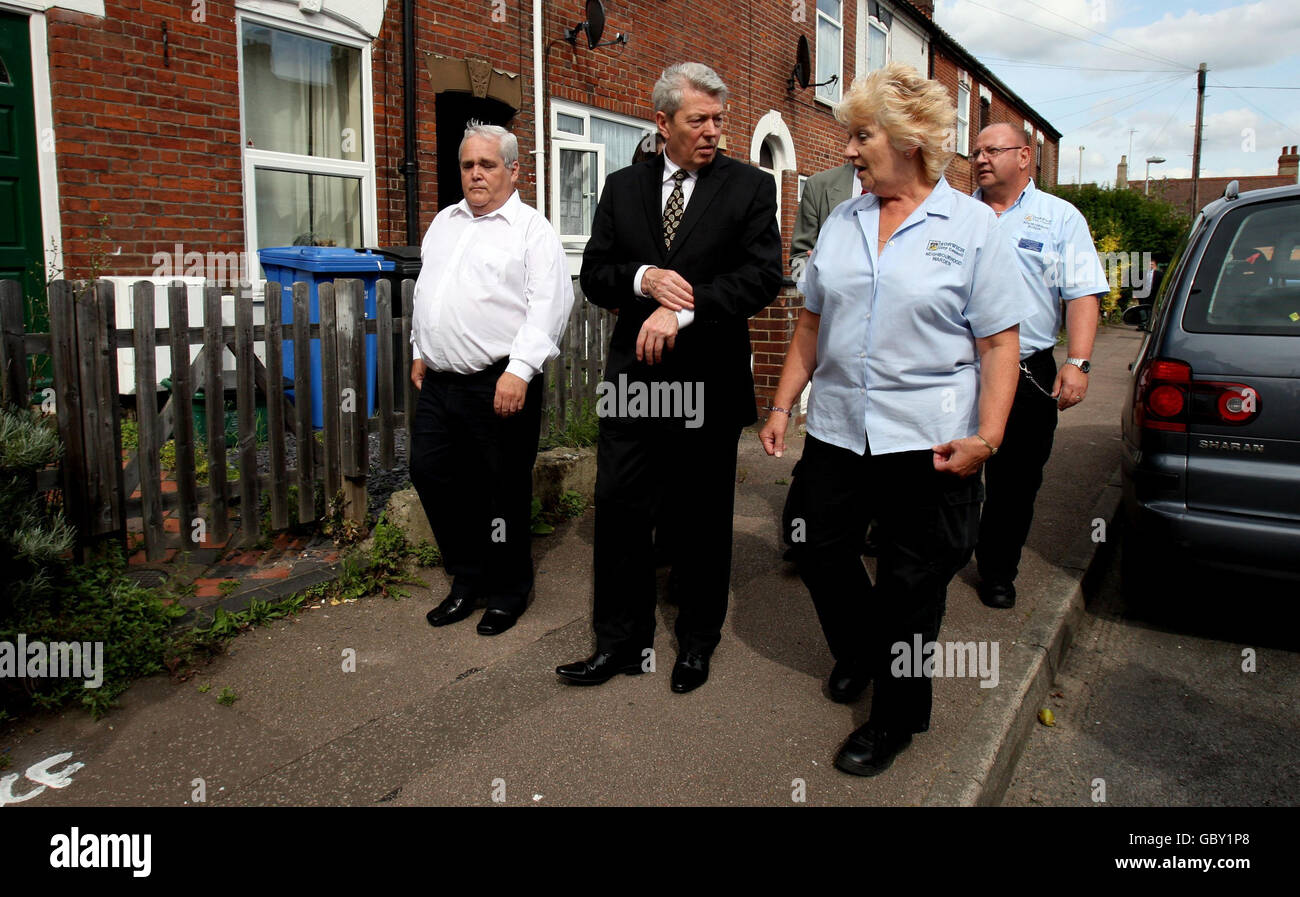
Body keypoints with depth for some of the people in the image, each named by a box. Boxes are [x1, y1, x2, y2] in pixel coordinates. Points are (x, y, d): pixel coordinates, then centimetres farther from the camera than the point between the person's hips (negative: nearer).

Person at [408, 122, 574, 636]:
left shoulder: (532, 229, -5)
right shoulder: (444, 223, 18)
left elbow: (549, 304, -14)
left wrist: (519, 370, -22)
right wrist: (420, 352, 20)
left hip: (499, 386, -7)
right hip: (439, 383, 7)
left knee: (504, 491, 2)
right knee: (431, 475, 10)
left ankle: (509, 589, 20)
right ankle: (467, 578, 28)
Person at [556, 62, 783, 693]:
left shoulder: (750, 187, 1)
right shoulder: (622, 187, 10)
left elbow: (762, 275, -10)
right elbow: (594, 273, 7)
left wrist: (683, 309, -20)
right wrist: (645, 279, -14)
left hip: (709, 383, -2)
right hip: (634, 376, 3)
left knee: (701, 518, 9)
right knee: (620, 510, 4)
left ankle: (697, 642, 28)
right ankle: (623, 642, 19)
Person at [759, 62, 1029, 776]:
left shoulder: (971, 226, -4)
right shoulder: (841, 223, 9)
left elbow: (998, 343, -7)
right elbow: (811, 324, 13)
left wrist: (987, 438, -16)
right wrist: (782, 406, 8)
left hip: (927, 442, -4)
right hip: (837, 430, 5)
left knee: (910, 585, 6)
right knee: (816, 545, 13)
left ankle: (895, 718, 26)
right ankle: (859, 651, 42)